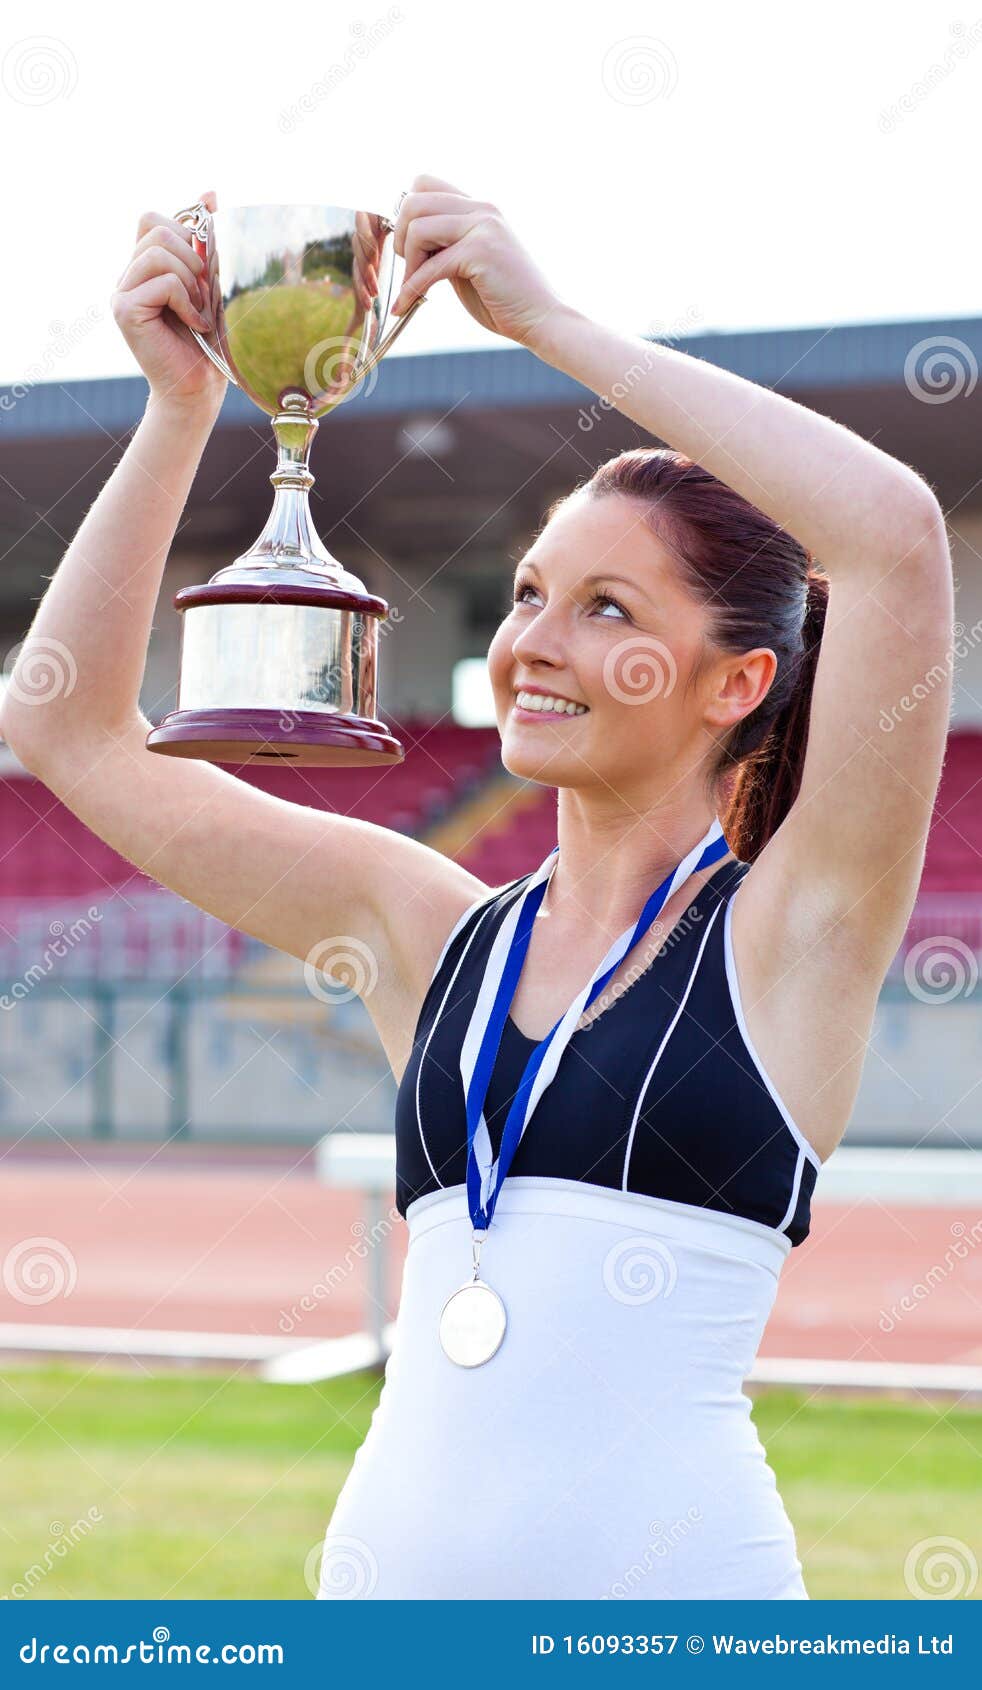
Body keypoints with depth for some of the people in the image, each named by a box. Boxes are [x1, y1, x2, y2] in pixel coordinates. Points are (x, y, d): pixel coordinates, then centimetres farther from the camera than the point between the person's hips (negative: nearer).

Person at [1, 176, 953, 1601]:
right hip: (385, 1565, 4)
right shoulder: (428, 925, 10)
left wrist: (549, 322, -10)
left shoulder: (792, 925, -2)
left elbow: (897, 529, -16)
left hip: (671, 1581, -4)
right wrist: (181, 406, 5)